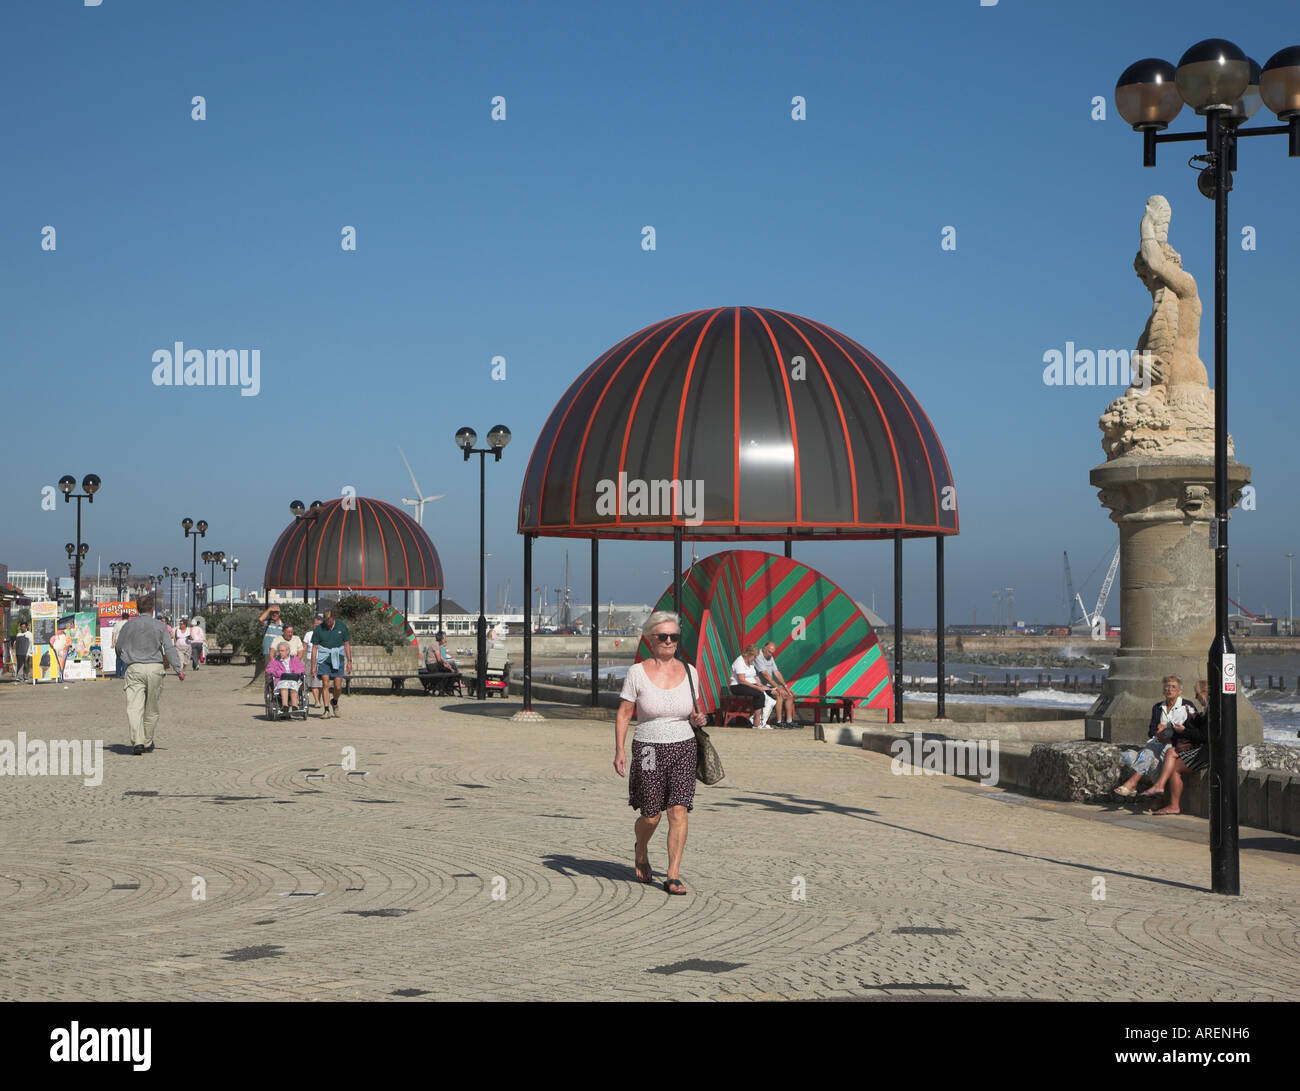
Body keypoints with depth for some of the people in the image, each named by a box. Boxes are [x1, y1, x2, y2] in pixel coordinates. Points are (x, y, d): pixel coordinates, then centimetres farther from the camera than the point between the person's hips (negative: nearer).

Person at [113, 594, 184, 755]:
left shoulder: (127, 626, 7)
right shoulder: (159, 626, 2)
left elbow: (119, 649, 14)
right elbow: (170, 648, -3)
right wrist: (179, 669, -3)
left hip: (134, 668, 0)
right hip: (155, 668, 0)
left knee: (134, 707, -8)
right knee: (152, 709, 12)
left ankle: (137, 742, -24)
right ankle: (148, 743, 18)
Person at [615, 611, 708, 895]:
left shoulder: (689, 672, 5)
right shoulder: (637, 672, -4)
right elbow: (624, 714, -1)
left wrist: (698, 718, -6)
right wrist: (619, 751, -9)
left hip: (683, 749, 2)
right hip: (649, 751, -2)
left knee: (678, 811, -9)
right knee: (651, 816, 2)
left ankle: (673, 876, -3)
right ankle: (641, 851, 36)